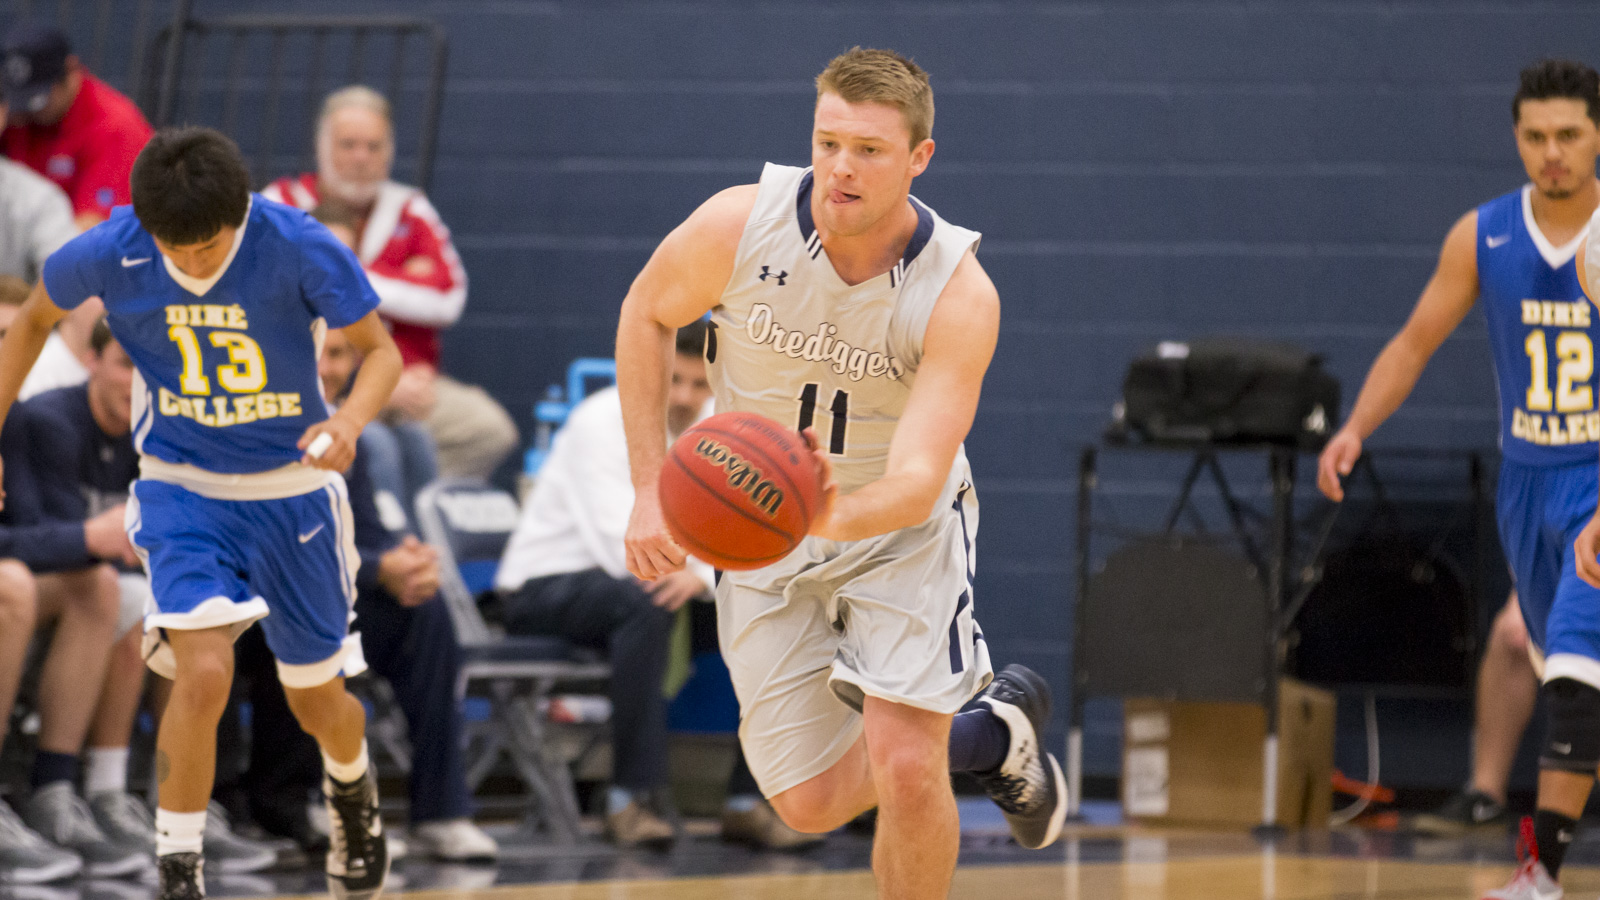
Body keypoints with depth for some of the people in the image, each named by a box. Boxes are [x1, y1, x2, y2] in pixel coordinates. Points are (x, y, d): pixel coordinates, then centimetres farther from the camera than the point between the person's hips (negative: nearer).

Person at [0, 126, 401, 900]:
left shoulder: (301, 249, -23)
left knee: (316, 700, 14)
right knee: (203, 673, -25)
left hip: (291, 487, 1)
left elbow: (381, 349, -12)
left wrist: (350, 421, -33)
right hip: (181, 488, -1)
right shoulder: (109, 254, -19)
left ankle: (351, 787, 50)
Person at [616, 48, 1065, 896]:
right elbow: (646, 312, -2)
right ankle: (992, 731, 30)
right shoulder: (739, 225, -23)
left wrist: (840, 515, -57)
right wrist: (650, 489, -6)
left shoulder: (960, 294, -27)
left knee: (904, 766, -20)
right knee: (811, 803, 1)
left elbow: (919, 483, -35)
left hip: (900, 531, -2)